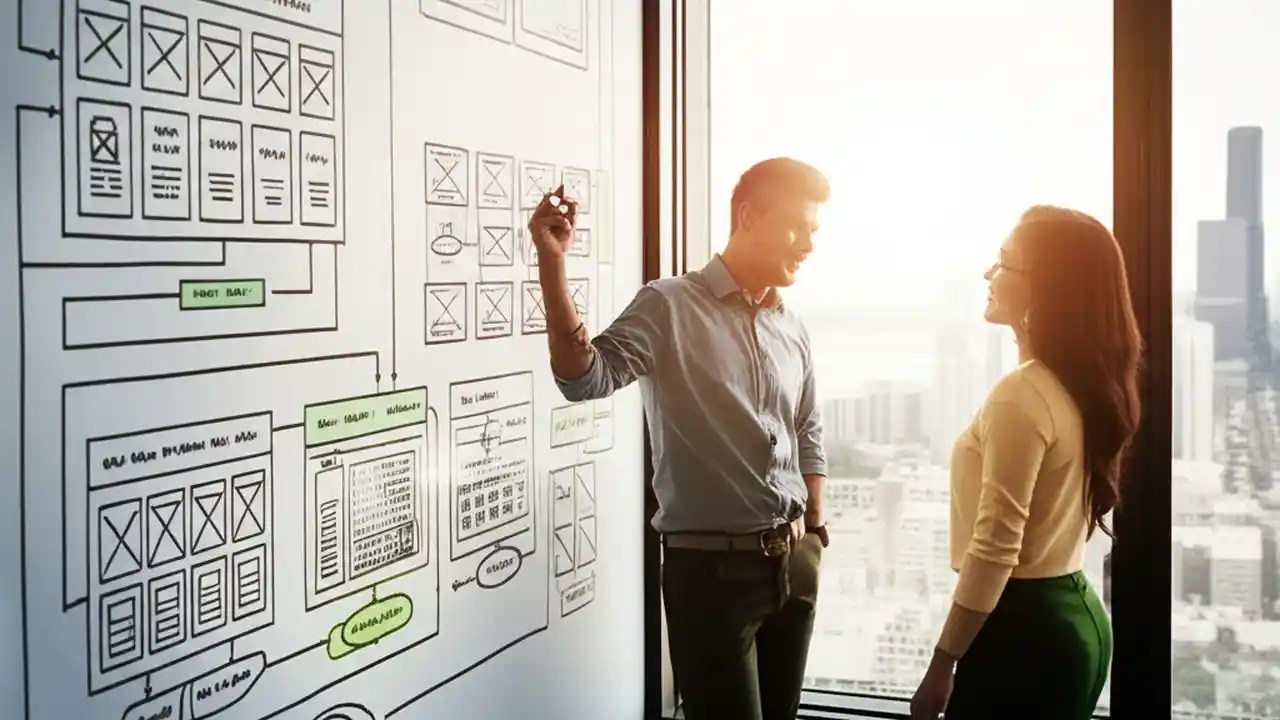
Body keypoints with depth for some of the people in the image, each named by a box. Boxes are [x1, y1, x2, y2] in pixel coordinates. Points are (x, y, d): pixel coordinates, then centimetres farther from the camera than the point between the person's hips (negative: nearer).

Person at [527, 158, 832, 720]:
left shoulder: (793, 330, 11)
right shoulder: (669, 307, -9)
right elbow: (584, 378, -25)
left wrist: (815, 527, 16)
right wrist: (552, 262, -33)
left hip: (794, 562, 7)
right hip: (711, 566, -6)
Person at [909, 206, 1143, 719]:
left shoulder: (1022, 394, -20)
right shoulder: (1087, 383, 8)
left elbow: (995, 550, -22)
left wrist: (942, 664, -17)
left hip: (1023, 624, -9)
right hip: (1076, 613, 9)